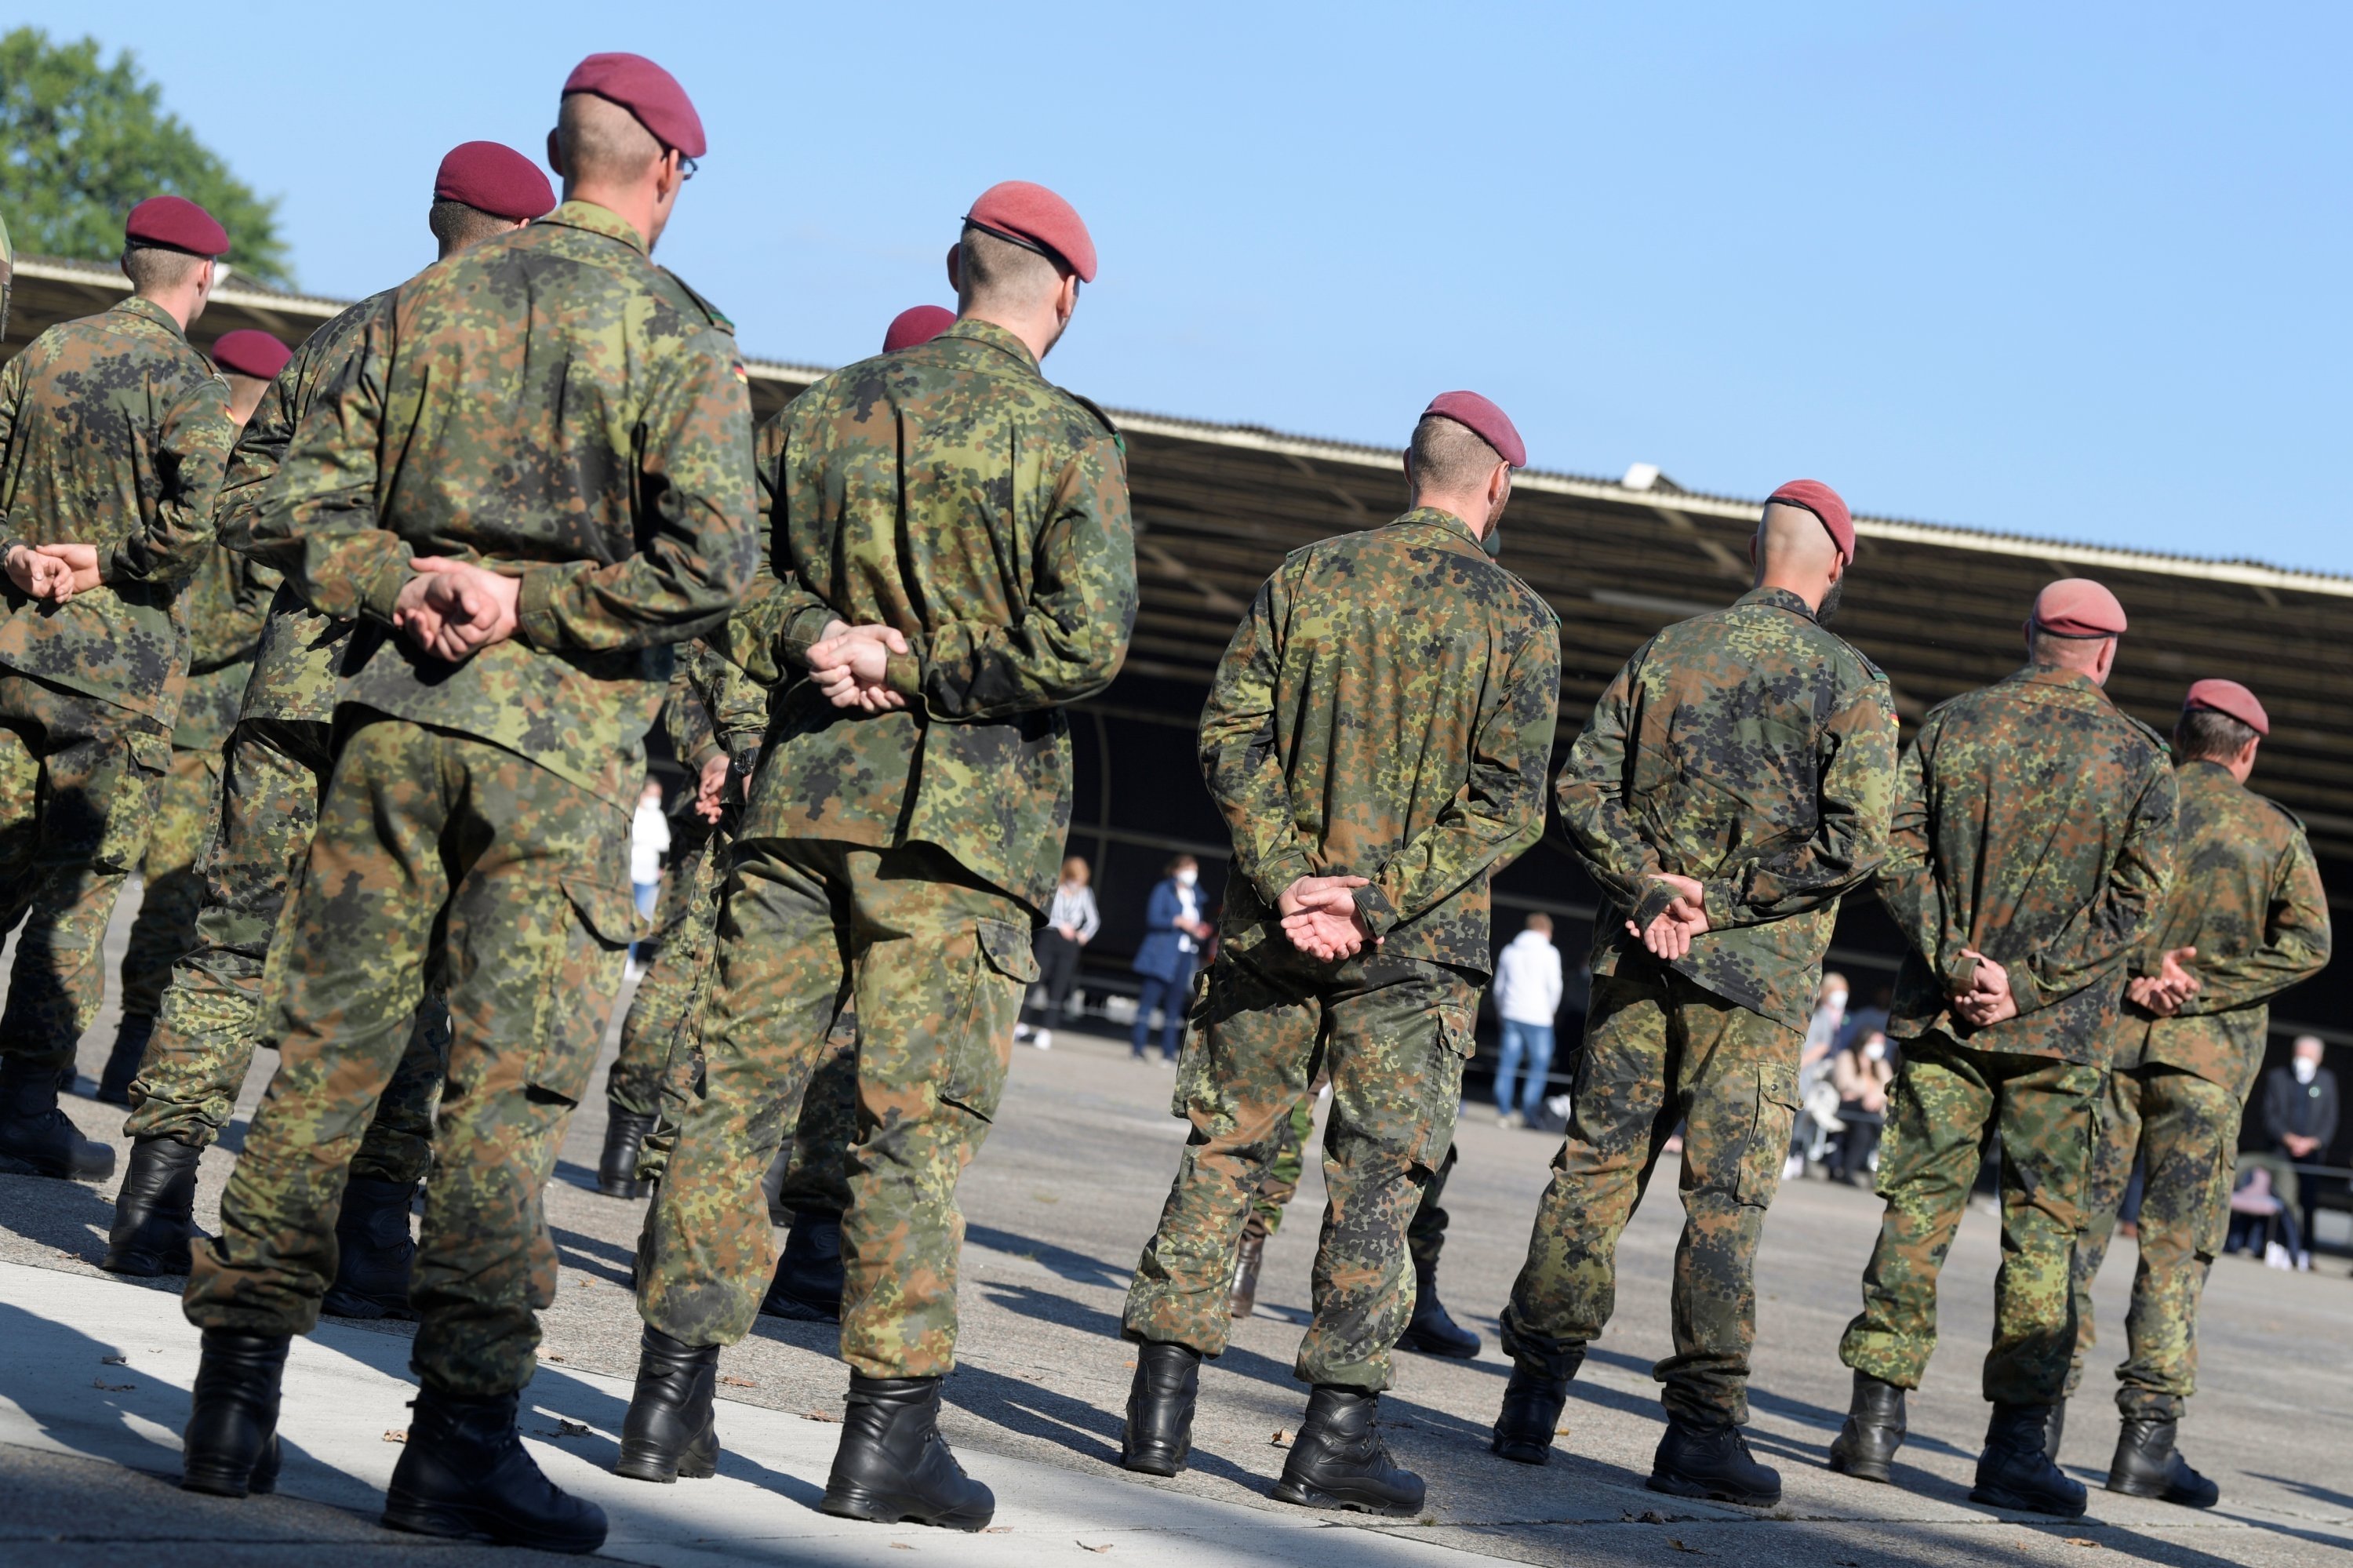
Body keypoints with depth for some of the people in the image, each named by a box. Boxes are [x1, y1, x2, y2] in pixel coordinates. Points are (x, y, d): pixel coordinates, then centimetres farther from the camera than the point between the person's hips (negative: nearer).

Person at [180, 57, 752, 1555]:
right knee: (510, 1086, -2)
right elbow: (710, 562, -15)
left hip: (397, 709, 4)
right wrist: (531, 605, -8)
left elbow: (305, 513, 7)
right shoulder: (683, 339, -3)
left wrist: (408, 584, -2)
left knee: (328, 1052, 8)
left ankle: (237, 1393, 9)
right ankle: (462, 1431, -2)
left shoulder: (426, 304, 10)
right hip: (562, 738, -4)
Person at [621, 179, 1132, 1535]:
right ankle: (892, 1435, -1)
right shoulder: (1067, 438, -5)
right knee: (920, 1118, -2)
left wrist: (810, 638, -3)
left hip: (802, 788, 4)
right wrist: (920, 671, -8)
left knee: (739, 1083, 8)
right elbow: (1087, 637, -15)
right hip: (960, 813, -4)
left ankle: (674, 1400, 10)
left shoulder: (820, 413, 11)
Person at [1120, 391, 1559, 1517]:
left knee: (1224, 1152, 10)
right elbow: (1508, 803, -11)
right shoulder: (1516, 617, -3)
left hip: (1272, 922, 2)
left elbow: (1230, 735, -3)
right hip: (1414, 949, -2)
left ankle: (1161, 1411, 8)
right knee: (1377, 1179, 4)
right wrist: (1378, 898, -12)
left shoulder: (1309, 576, 4)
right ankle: (1335, 1433, 2)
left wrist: (1284, 878, -8)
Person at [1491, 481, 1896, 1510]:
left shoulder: (1666, 654, 7)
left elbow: (1580, 789, 1)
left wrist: (1649, 885, -5)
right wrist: (1728, 902, -11)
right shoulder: (1849, 683, -3)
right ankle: (1703, 1426, -3)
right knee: (1727, 1194, -1)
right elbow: (1855, 837, -13)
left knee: (1595, 1167, 8)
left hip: (1637, 958, 3)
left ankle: (1534, 1396, 9)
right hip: (1757, 969, -3)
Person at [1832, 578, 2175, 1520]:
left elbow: (1896, 851, -2)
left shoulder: (1953, 726, 5)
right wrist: (2026, 981, -10)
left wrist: (1954, 964, -6)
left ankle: (1876, 1416, 3)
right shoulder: (2137, 755, 0)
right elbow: (2137, 901, -7)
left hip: (1940, 1014, 2)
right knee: (2042, 1227, 3)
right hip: (2061, 1031, -2)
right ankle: (2017, 1438, 0)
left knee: (1918, 1205, 7)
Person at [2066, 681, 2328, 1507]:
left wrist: (2129, 974, -8)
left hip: (2107, 1036, 1)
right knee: (2176, 1244, 0)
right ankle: (2148, 1433, -4)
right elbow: (2305, 943, -7)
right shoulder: (2276, 832, 4)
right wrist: (2200, 984, -9)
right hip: (2208, 1055, -1)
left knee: (2077, 1223, 7)